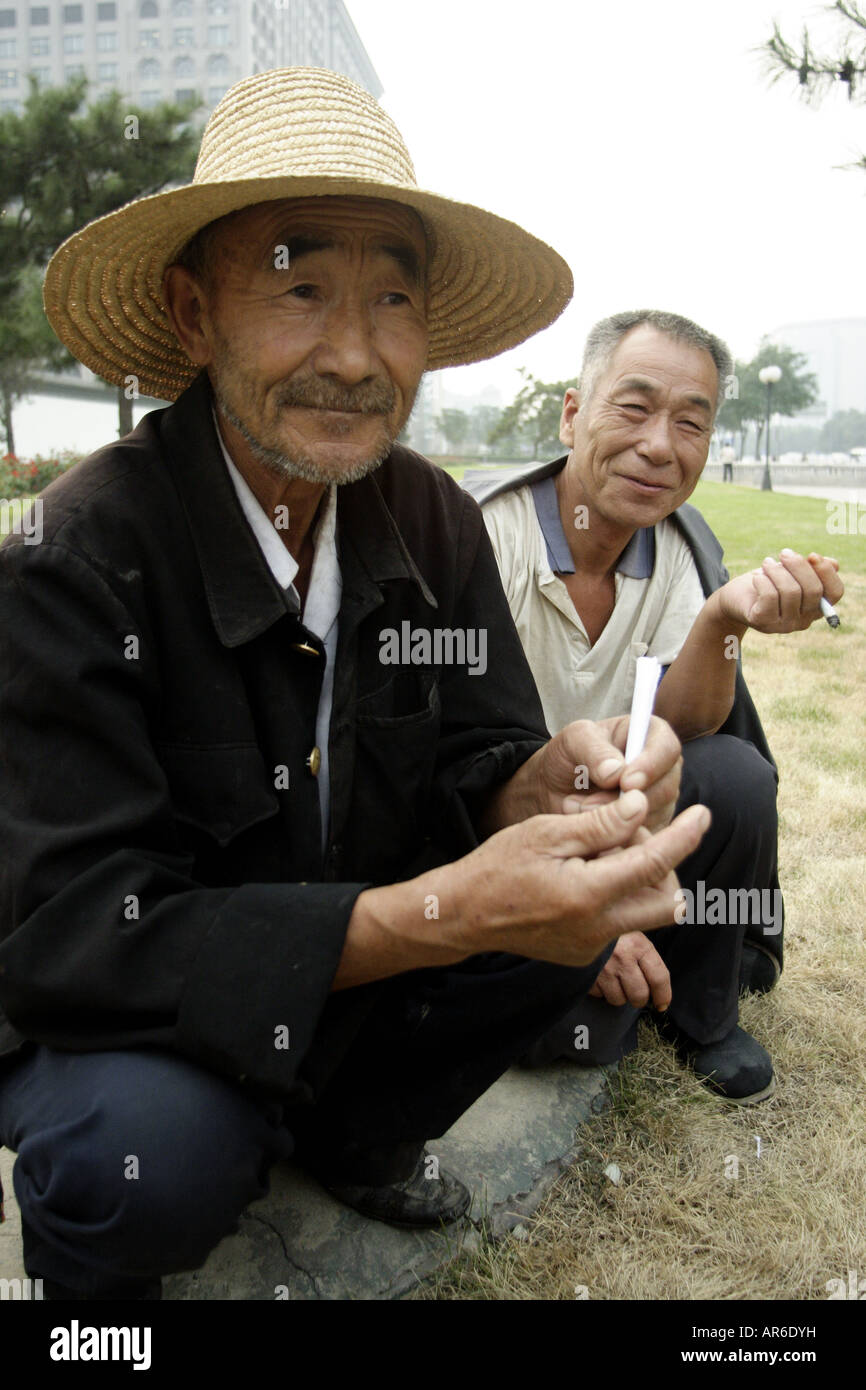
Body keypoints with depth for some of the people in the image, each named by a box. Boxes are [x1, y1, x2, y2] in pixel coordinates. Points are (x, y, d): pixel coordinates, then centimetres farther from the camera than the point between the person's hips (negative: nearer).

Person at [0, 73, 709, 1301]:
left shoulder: (439, 525, -7)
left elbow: (475, 755, -4)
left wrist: (551, 781, -30)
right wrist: (441, 913, -38)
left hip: (346, 988, 5)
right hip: (125, 1025, -4)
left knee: (583, 903, -12)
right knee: (154, 1154, -33)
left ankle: (350, 1132, 13)